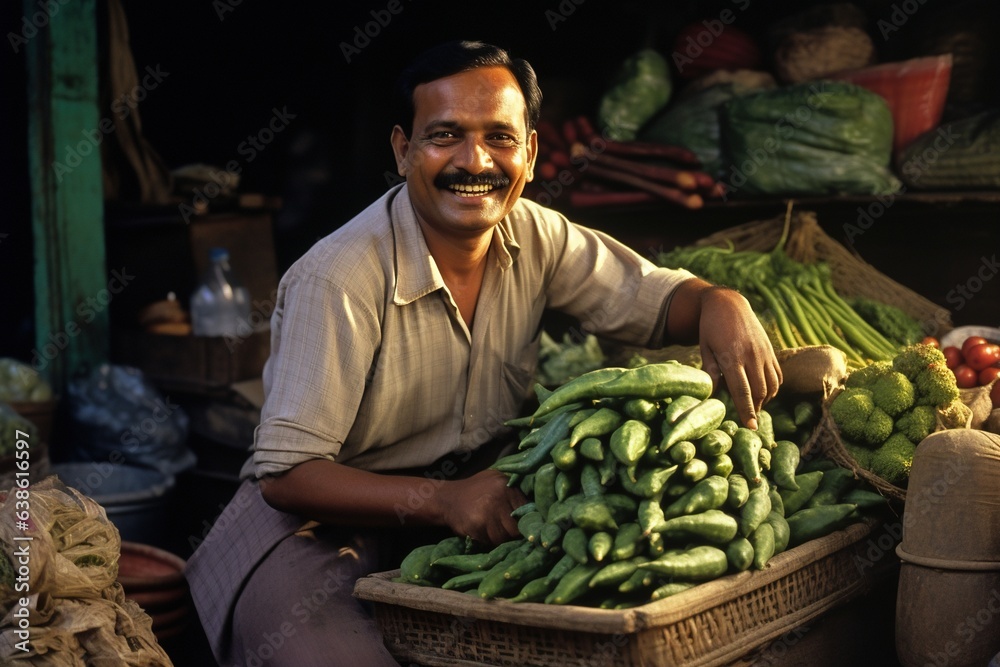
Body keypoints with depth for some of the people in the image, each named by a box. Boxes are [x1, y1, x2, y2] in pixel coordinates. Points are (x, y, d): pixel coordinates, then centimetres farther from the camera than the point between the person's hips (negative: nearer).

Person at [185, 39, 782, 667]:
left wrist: (721, 305, -19)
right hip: (329, 520, -5)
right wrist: (441, 500, -36)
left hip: (480, 493, 6)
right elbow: (286, 474, -22)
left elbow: (659, 295, 6)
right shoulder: (339, 280, -23)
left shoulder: (535, 237, -4)